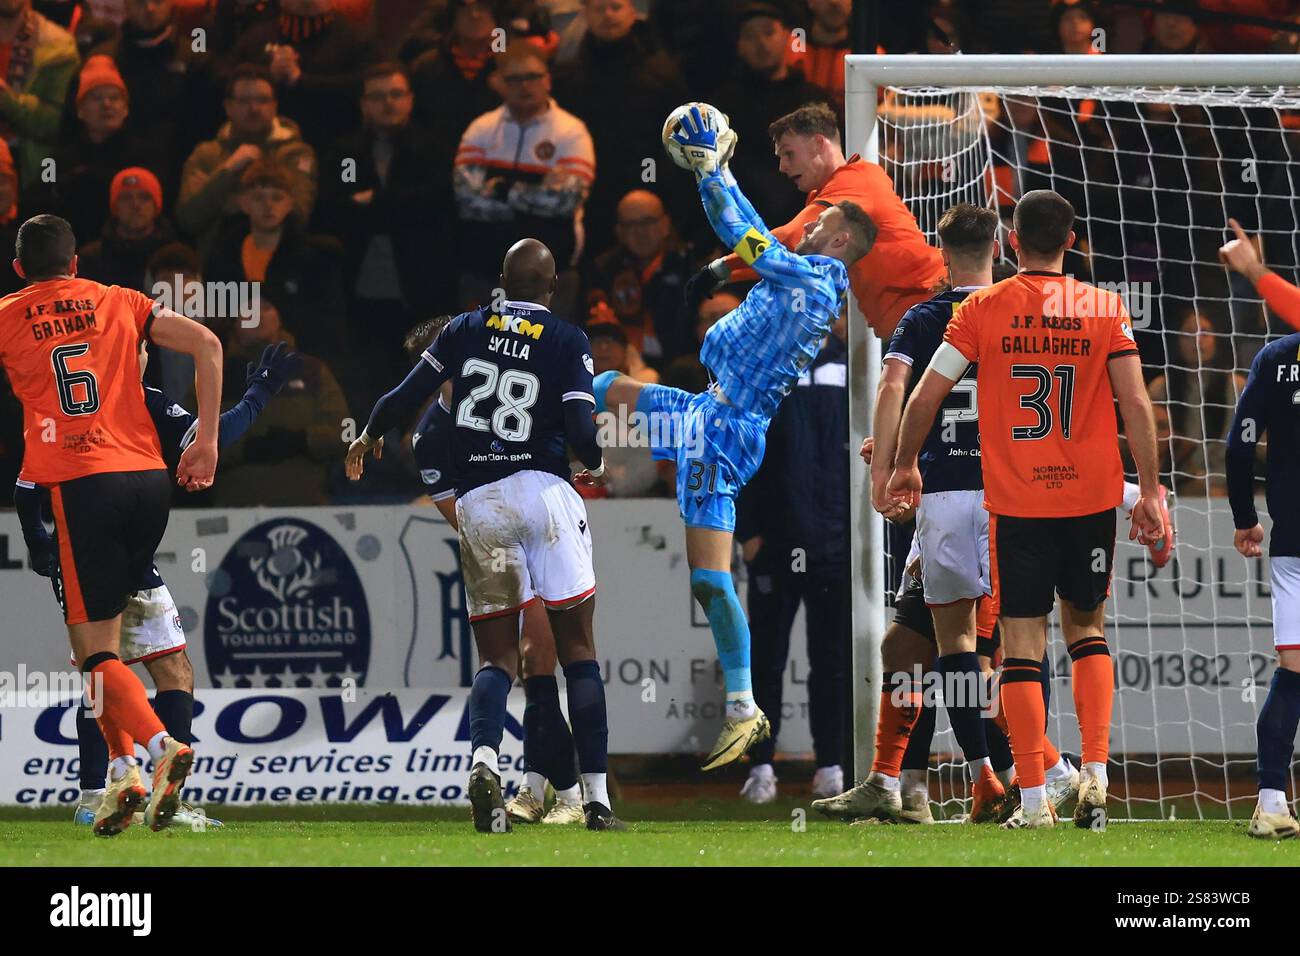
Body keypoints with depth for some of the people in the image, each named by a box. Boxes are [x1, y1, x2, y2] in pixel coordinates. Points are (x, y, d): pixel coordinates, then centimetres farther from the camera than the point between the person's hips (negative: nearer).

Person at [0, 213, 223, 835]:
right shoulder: (119, 304, 15)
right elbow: (206, 345, 6)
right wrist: (206, 441, 8)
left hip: (77, 485, -4)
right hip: (149, 477, 4)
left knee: (93, 648, -2)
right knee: (104, 627, 17)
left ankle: (160, 744, -26)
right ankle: (122, 768, 5)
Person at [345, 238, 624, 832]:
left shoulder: (464, 330, 9)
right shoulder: (567, 342, 1)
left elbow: (405, 399, 8)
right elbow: (580, 432, -7)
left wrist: (370, 435, 29)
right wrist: (597, 464, 15)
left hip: (477, 502, 3)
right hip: (542, 489, -3)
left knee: (497, 656, 8)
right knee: (578, 650, 3)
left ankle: (483, 760, -22)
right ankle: (596, 798, -3)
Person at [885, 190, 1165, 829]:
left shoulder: (982, 309, -2)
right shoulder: (1105, 308, 0)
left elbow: (923, 398, -1)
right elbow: (1136, 404, -6)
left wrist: (905, 465, 15)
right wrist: (1149, 491, -1)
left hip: (1016, 504, -1)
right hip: (1093, 499, 2)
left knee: (1022, 644, 4)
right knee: (1086, 628, 18)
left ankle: (1033, 800, 0)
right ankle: (1095, 772, 3)